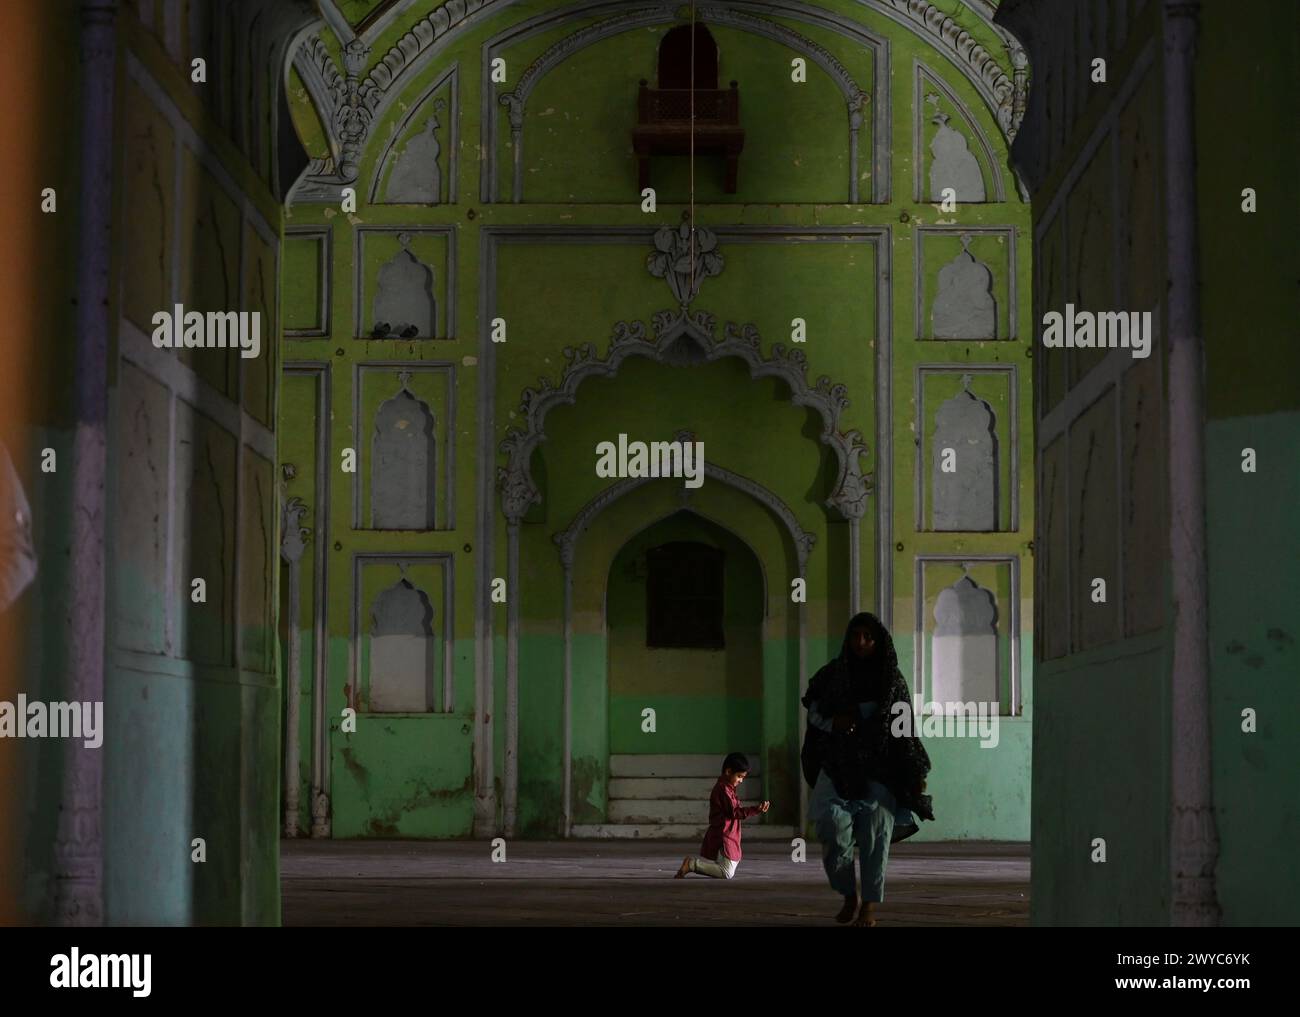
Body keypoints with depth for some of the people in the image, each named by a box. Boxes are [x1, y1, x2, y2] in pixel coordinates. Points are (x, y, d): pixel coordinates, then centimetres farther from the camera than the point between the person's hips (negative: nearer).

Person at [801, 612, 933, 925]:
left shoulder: (892, 679, 2)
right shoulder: (833, 673, 3)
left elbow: (906, 728, 3)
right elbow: (813, 708, 14)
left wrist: (918, 773, -2)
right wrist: (833, 721, -8)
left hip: (879, 767, -1)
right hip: (838, 762, 1)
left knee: (875, 829, -9)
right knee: (831, 821, -16)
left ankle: (870, 905, -3)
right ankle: (849, 895, 0)